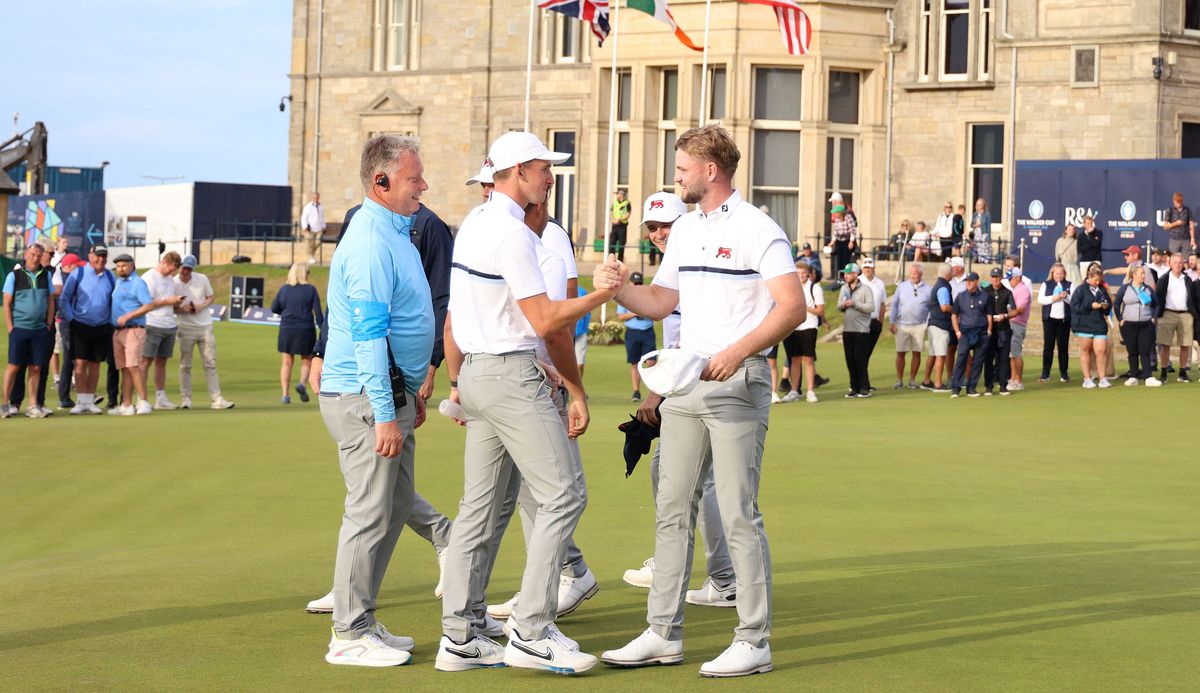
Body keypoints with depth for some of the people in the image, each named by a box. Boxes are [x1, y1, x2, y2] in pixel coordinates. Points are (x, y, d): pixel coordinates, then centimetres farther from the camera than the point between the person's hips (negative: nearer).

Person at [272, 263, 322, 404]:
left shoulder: (284, 289, 2)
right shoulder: (311, 289, -4)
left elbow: (274, 308, 6)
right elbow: (318, 312, -7)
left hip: (287, 329, 2)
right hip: (306, 329, -2)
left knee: (287, 362, 10)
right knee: (307, 361, 14)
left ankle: (285, 394, 5)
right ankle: (302, 383, -12)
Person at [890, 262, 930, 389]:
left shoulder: (927, 289, 4)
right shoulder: (902, 286, 6)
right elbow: (894, 304, 7)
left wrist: (929, 324, 0)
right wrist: (892, 323, 2)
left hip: (919, 326, 0)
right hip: (902, 325, 0)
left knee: (917, 353, 2)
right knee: (900, 353, -1)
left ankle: (912, 380, 13)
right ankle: (899, 380, 8)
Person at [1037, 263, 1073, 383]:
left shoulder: (1069, 285, 8)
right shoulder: (1046, 284, 8)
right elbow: (1040, 299, -2)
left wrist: (1066, 297, -17)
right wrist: (1053, 298, -15)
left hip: (1064, 319, 0)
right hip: (1049, 318, 0)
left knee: (1063, 347, 2)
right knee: (1048, 346, 0)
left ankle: (1064, 374, 7)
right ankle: (1045, 374, 3)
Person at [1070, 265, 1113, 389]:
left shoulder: (1102, 290, 9)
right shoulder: (1080, 289, -4)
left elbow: (1110, 304, 20)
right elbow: (1075, 306, -12)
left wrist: (1106, 306, -4)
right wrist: (1091, 306, -15)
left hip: (1099, 325, 3)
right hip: (1084, 325, -3)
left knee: (1101, 351, -5)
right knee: (1085, 351, 5)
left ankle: (1102, 378, 1)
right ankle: (1087, 379, 11)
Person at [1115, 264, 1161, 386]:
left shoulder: (1148, 289, 9)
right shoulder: (1125, 288, 2)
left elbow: (1156, 305, 18)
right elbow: (1116, 304, 5)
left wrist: (1153, 317, 6)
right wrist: (1120, 319, -1)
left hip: (1146, 325, 1)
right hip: (1129, 325, -1)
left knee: (1145, 352, -4)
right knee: (1132, 352, 4)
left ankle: (1148, 377, -8)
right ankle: (1133, 377, 10)